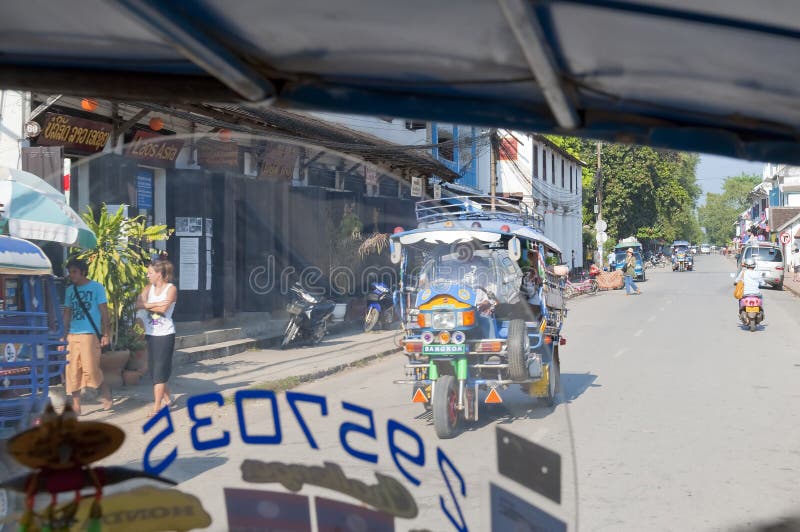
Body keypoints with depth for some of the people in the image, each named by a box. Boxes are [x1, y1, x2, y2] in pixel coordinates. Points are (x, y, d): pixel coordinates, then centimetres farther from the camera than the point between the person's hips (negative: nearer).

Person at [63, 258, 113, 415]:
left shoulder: (96, 287, 0)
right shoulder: (70, 290, 13)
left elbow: (104, 312, -1)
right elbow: (67, 313, 16)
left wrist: (106, 334, -7)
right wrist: (63, 334, 9)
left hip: (90, 334, -5)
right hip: (72, 336, 5)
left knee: (90, 369, -12)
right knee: (72, 372, 2)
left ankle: (105, 395, 12)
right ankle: (76, 406, 9)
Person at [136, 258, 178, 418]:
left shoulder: (171, 289, -6)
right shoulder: (149, 288, 9)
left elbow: (163, 308, -19)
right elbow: (138, 304, -6)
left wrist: (148, 305, -8)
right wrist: (156, 304, -15)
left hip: (165, 334, -6)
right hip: (150, 333, 6)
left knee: (160, 369, -7)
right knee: (153, 368, 10)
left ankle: (157, 406, -7)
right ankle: (167, 398, 27)